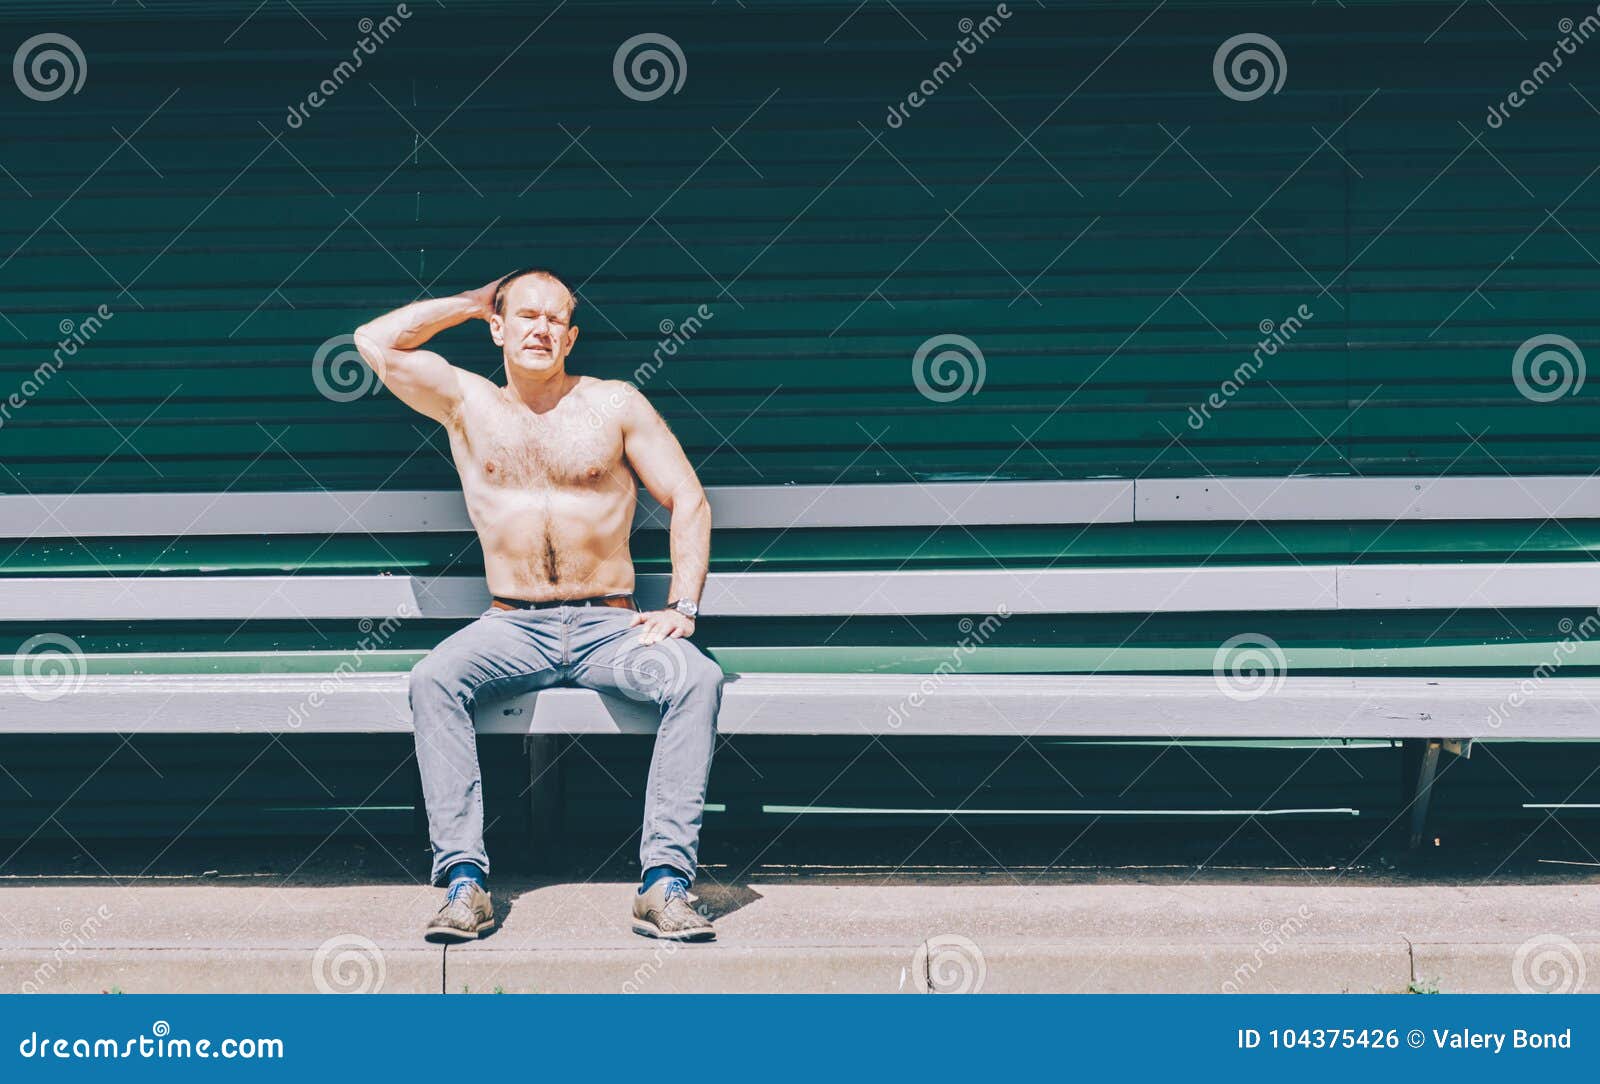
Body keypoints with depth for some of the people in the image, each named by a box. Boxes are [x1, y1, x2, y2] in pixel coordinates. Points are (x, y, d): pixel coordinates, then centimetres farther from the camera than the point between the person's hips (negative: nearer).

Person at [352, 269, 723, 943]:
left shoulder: (615, 404, 9)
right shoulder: (467, 403, 13)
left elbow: (688, 500, 7)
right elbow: (375, 342, 2)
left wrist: (682, 606, -7)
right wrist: (473, 302, 13)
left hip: (608, 626, 0)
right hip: (511, 628, 1)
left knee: (696, 679, -30)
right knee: (433, 679, -30)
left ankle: (665, 882, -32)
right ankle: (464, 880, -32)